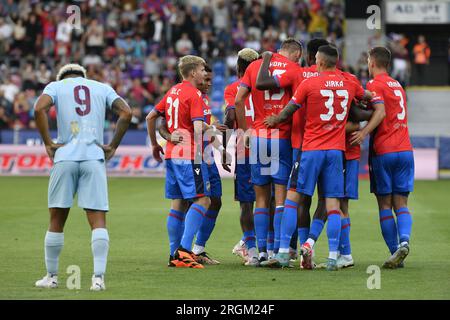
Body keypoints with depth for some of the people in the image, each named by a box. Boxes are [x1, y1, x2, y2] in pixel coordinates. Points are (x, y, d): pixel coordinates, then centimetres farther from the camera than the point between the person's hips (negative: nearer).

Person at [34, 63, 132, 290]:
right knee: (98, 221, -3)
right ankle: (98, 277, -14)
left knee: (57, 220, 9)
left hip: (65, 157, 0)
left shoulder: (56, 86, 12)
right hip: (94, 158, 1)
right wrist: (112, 147, 6)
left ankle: (52, 276, 16)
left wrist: (48, 143, -3)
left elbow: (39, 109, -8)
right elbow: (126, 113, 3)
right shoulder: (102, 88, 17)